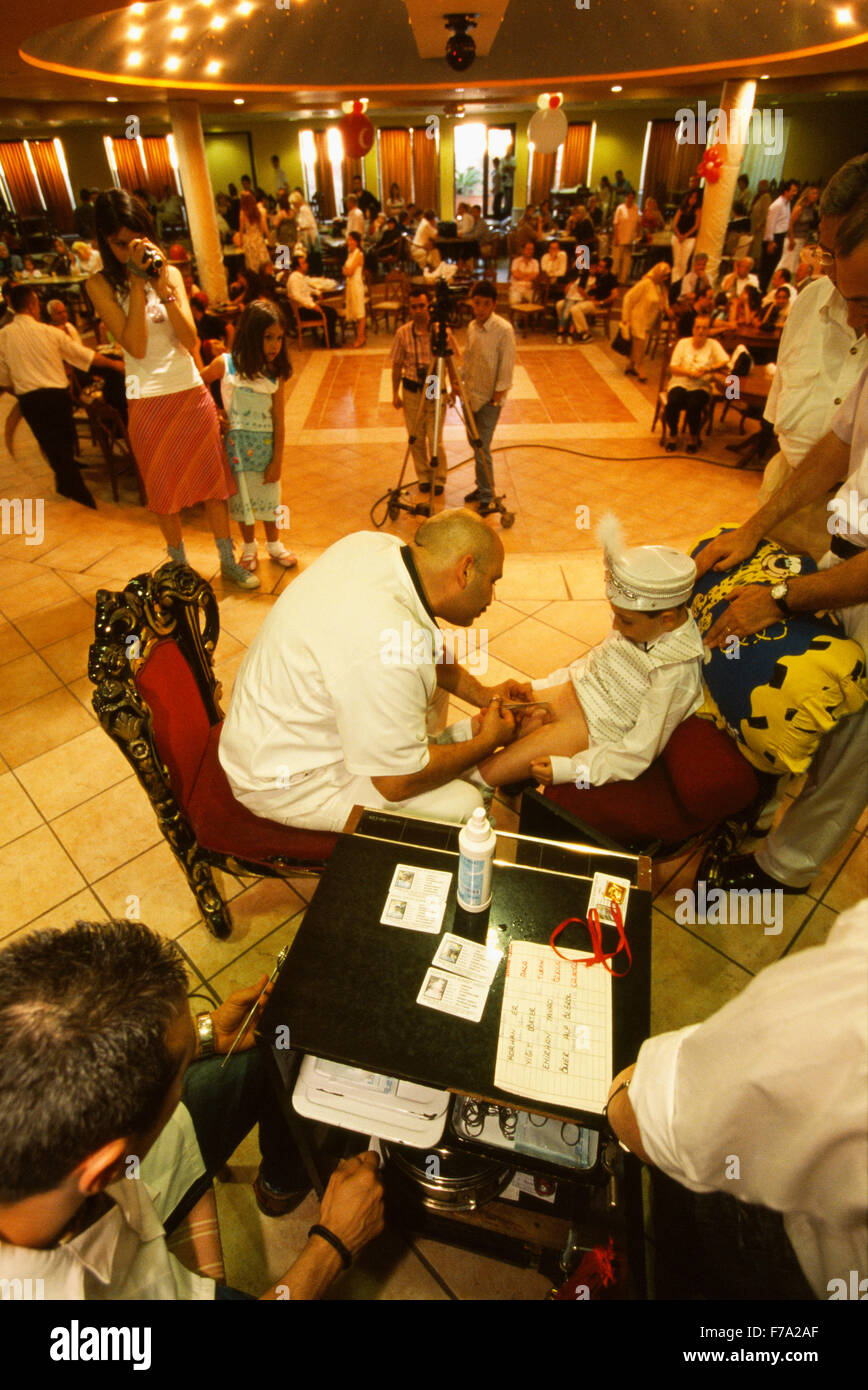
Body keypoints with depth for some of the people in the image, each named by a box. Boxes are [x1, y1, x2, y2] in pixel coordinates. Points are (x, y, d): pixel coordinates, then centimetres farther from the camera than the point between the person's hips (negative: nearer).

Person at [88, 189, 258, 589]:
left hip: (192, 393, 2)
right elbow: (136, 346, -16)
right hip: (148, 402, -2)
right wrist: (137, 283, -17)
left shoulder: (169, 272, 4)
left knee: (212, 479, 6)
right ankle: (179, 565, 25)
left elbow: (190, 340, -6)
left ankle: (228, 561, 19)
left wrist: (164, 287, -16)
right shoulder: (101, 285, -4)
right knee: (164, 488, 9)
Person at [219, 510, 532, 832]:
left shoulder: (373, 545, -10)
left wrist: (482, 695, 5)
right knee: (463, 805, -13)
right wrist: (486, 743, -11)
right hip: (288, 784, -9)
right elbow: (396, 783, -24)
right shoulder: (385, 654, -37)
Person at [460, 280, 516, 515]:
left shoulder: (504, 329, -16)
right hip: (470, 395, 7)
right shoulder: (472, 326, 5)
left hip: (489, 399, -7)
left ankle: (487, 498, 3)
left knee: (482, 448, -8)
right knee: (474, 444, 14)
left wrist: (498, 394, -17)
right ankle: (482, 487, 30)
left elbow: (507, 364, -16)